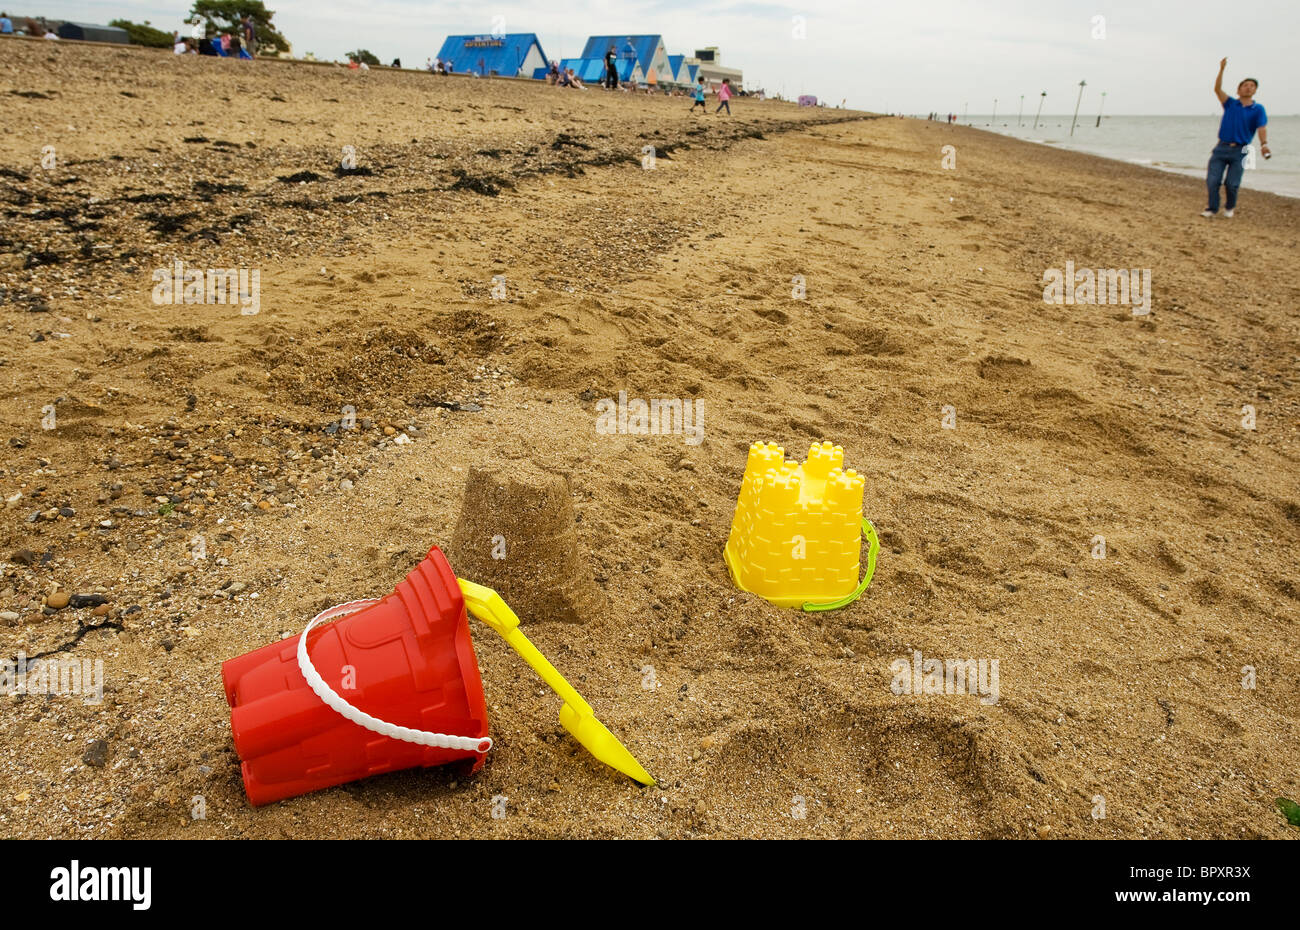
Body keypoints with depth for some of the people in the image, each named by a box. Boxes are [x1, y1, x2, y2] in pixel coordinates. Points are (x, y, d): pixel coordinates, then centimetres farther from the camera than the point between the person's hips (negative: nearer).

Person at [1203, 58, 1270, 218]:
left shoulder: (1258, 109, 4)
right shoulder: (1230, 104, 8)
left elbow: (1262, 128, -9)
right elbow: (1217, 89, -5)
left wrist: (1264, 144, -27)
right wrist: (1222, 69, -16)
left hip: (1239, 151, -1)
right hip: (1221, 149, 1)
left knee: (1231, 183, -3)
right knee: (1212, 180, -6)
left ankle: (1230, 207, 21)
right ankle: (1212, 208, 9)